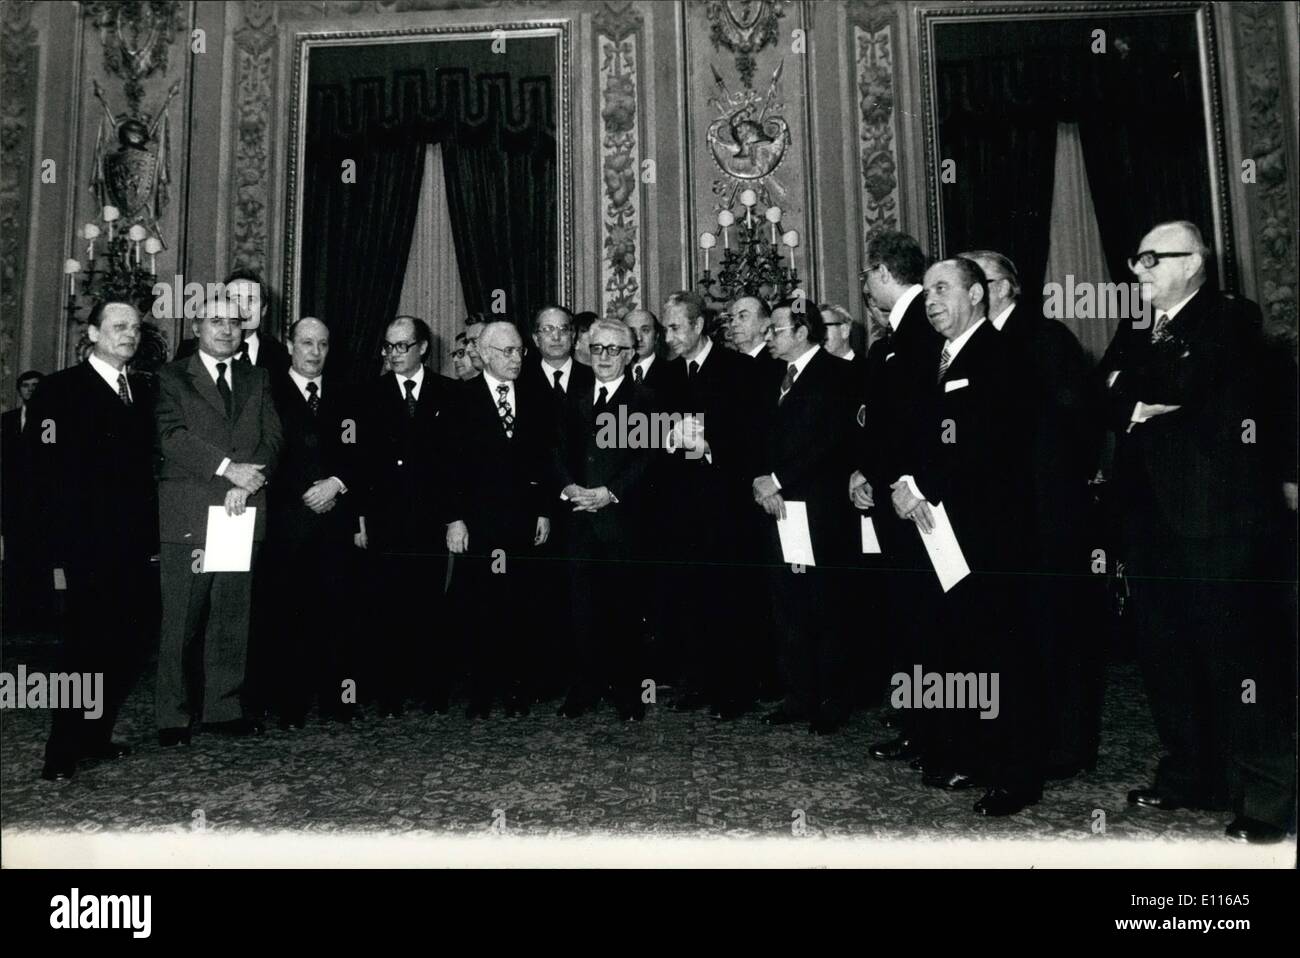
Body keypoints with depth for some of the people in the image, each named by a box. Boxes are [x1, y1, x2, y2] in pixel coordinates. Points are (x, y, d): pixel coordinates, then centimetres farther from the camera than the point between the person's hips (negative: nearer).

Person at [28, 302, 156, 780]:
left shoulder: (141, 391, 15)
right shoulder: (60, 390, -4)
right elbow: (49, 477, -9)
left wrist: (153, 534, 4)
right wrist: (62, 551, -15)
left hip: (135, 547, 6)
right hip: (90, 551, -6)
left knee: (129, 642, 9)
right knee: (86, 647, -1)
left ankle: (95, 736, 25)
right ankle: (62, 754, 13)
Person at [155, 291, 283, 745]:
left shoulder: (258, 379, 18)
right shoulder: (172, 377, 9)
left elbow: (272, 439, 7)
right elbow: (173, 435, -6)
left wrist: (246, 483, -8)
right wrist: (228, 468, -17)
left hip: (244, 512, 3)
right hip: (188, 515, -3)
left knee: (232, 617, 6)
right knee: (182, 619, 0)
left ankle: (225, 708, 15)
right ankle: (174, 716, 9)